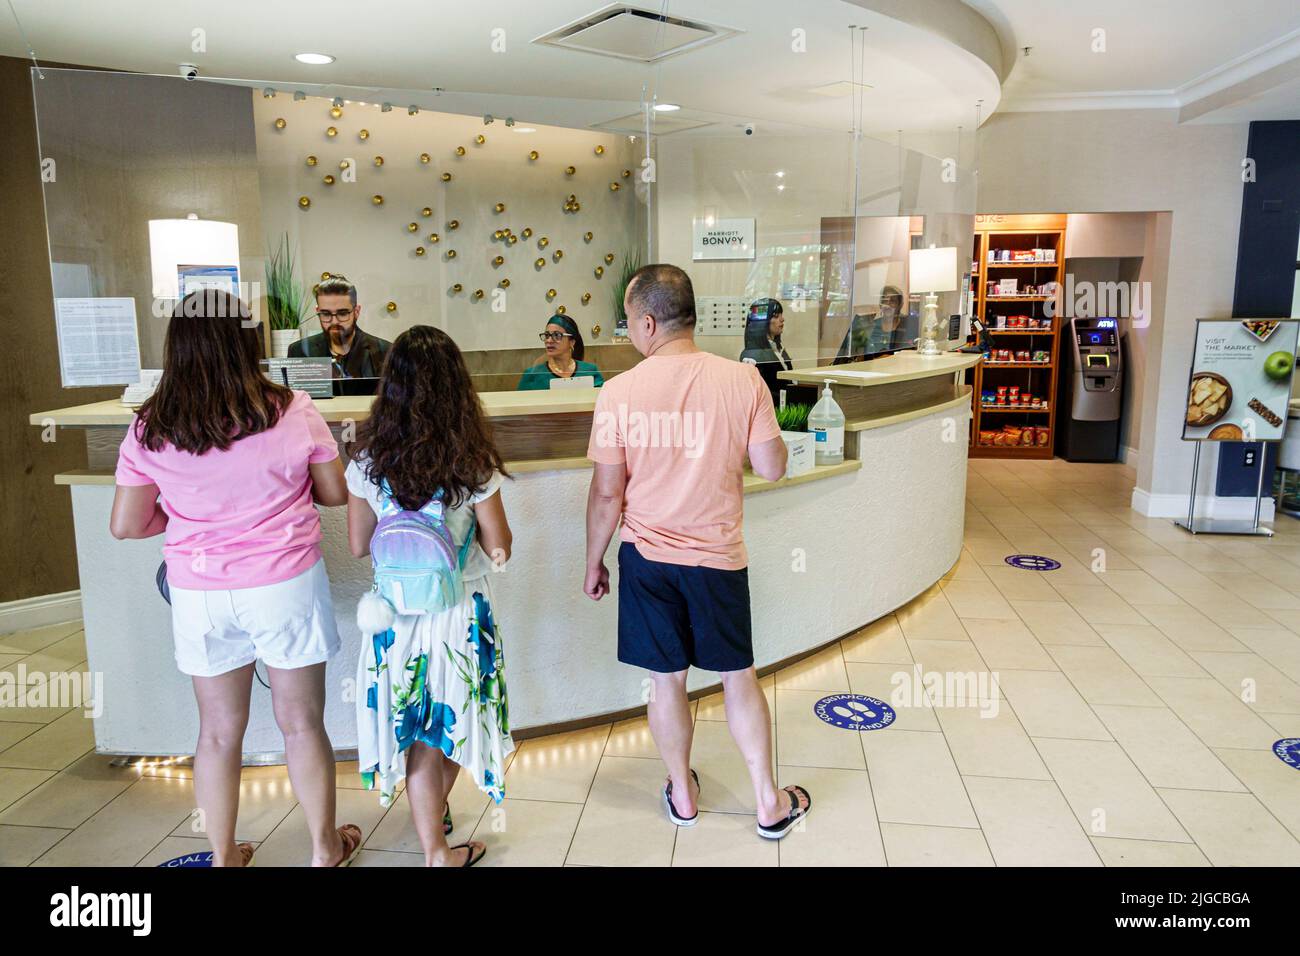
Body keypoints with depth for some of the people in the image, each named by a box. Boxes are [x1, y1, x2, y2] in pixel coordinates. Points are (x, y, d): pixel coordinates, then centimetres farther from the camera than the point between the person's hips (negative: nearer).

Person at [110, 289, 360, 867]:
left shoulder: (149, 431, -5)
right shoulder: (292, 412, -12)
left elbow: (125, 525, 0)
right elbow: (336, 492, -2)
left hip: (199, 594, 2)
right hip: (285, 583, -2)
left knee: (218, 731, 17)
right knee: (301, 722, 12)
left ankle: (223, 857, 33)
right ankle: (325, 848, 29)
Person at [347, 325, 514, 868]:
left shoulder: (368, 463, -8)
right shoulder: (474, 464, -14)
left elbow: (358, 545, 0)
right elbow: (498, 548, -9)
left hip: (398, 614, 2)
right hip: (461, 610, -1)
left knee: (416, 734, 14)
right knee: (454, 719, 22)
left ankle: (436, 851, 26)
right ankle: (437, 811, 45)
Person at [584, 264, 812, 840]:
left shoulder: (620, 392, -14)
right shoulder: (743, 379, -10)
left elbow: (607, 494, -9)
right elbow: (772, 467, -5)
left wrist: (593, 563, 5)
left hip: (647, 558, -1)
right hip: (719, 557, 1)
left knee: (667, 680, 14)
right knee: (739, 677, 16)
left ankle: (682, 793, 33)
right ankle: (769, 804, 27)